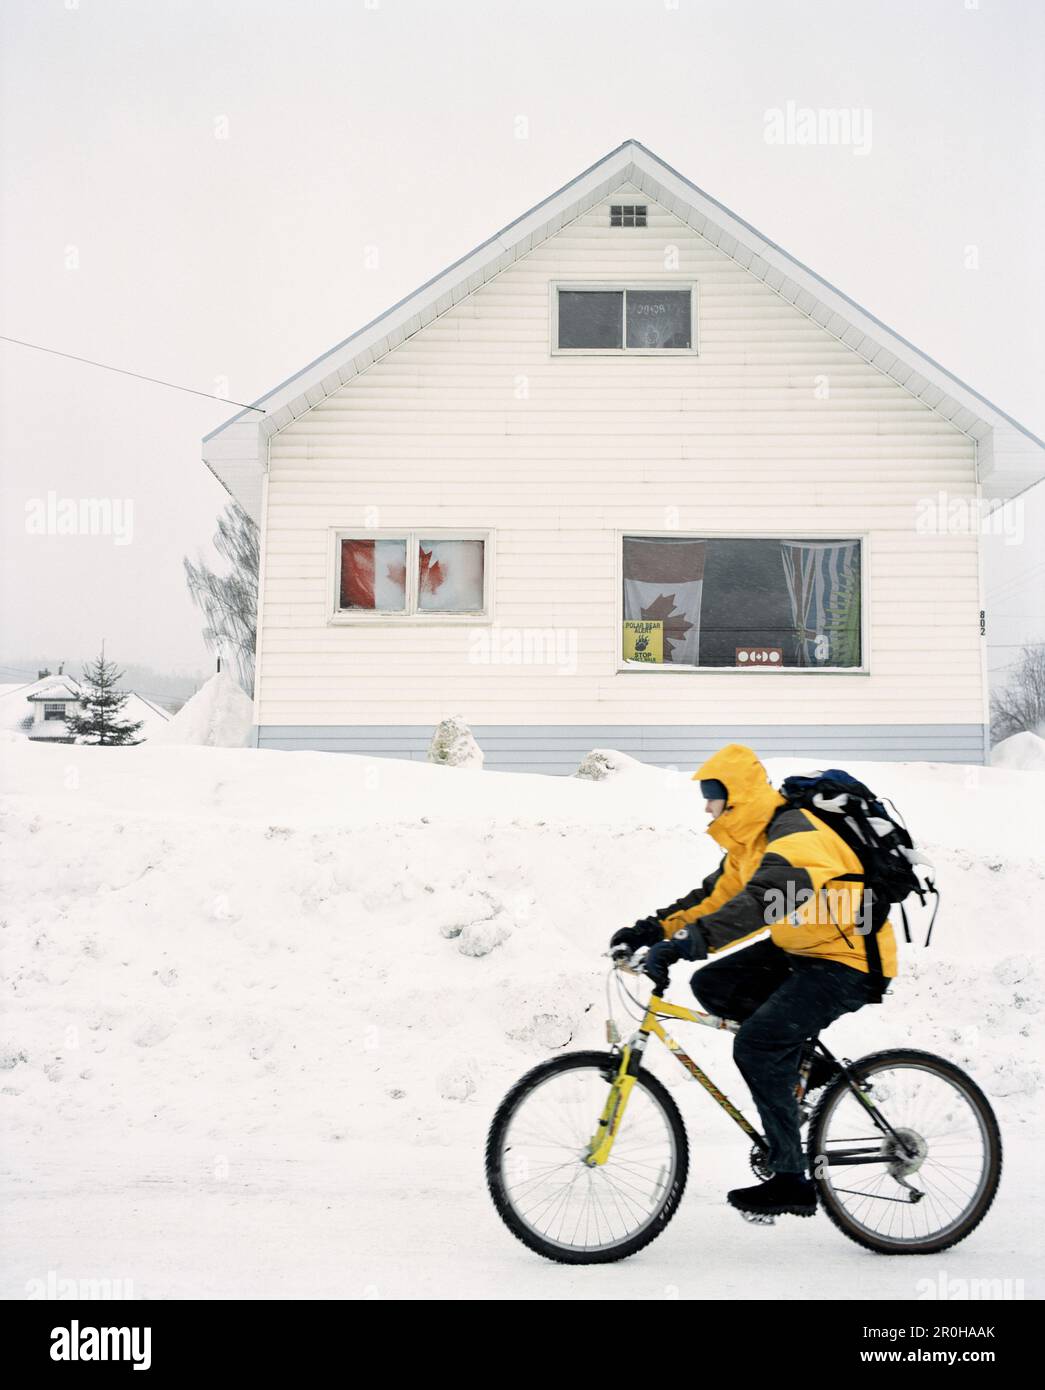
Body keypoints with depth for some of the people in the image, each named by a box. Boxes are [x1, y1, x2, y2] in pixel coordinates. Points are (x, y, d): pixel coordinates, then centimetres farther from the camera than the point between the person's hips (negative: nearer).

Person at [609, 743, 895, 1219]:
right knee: (711, 986, -1)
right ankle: (798, 1060, 10)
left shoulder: (794, 837, -25)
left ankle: (792, 1182, -7)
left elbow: (760, 902, -40)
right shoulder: (751, 840, 7)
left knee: (756, 1046, -19)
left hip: (851, 962, -10)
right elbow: (714, 895, 9)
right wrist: (653, 929, -5)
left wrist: (683, 943, -47)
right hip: (802, 950, 10)